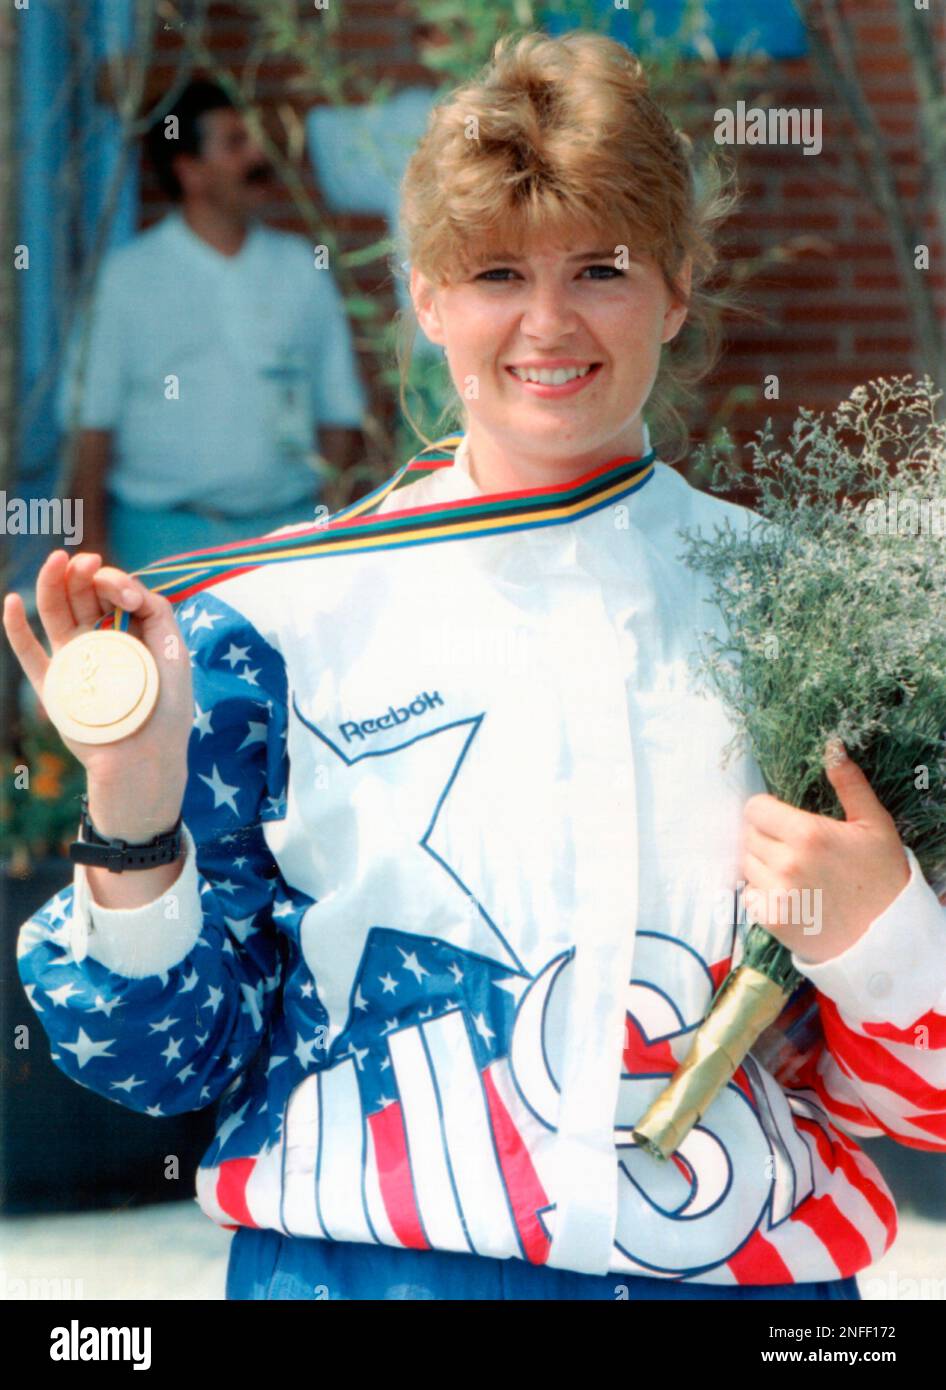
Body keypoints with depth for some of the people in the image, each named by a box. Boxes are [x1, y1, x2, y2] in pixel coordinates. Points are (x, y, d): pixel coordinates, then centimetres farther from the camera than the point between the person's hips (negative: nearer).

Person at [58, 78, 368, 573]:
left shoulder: (302, 267, 10)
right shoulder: (128, 276, 2)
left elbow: (340, 417, 13)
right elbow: (91, 421, 0)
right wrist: (93, 543, -7)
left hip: (286, 529, 3)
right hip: (164, 534, -3)